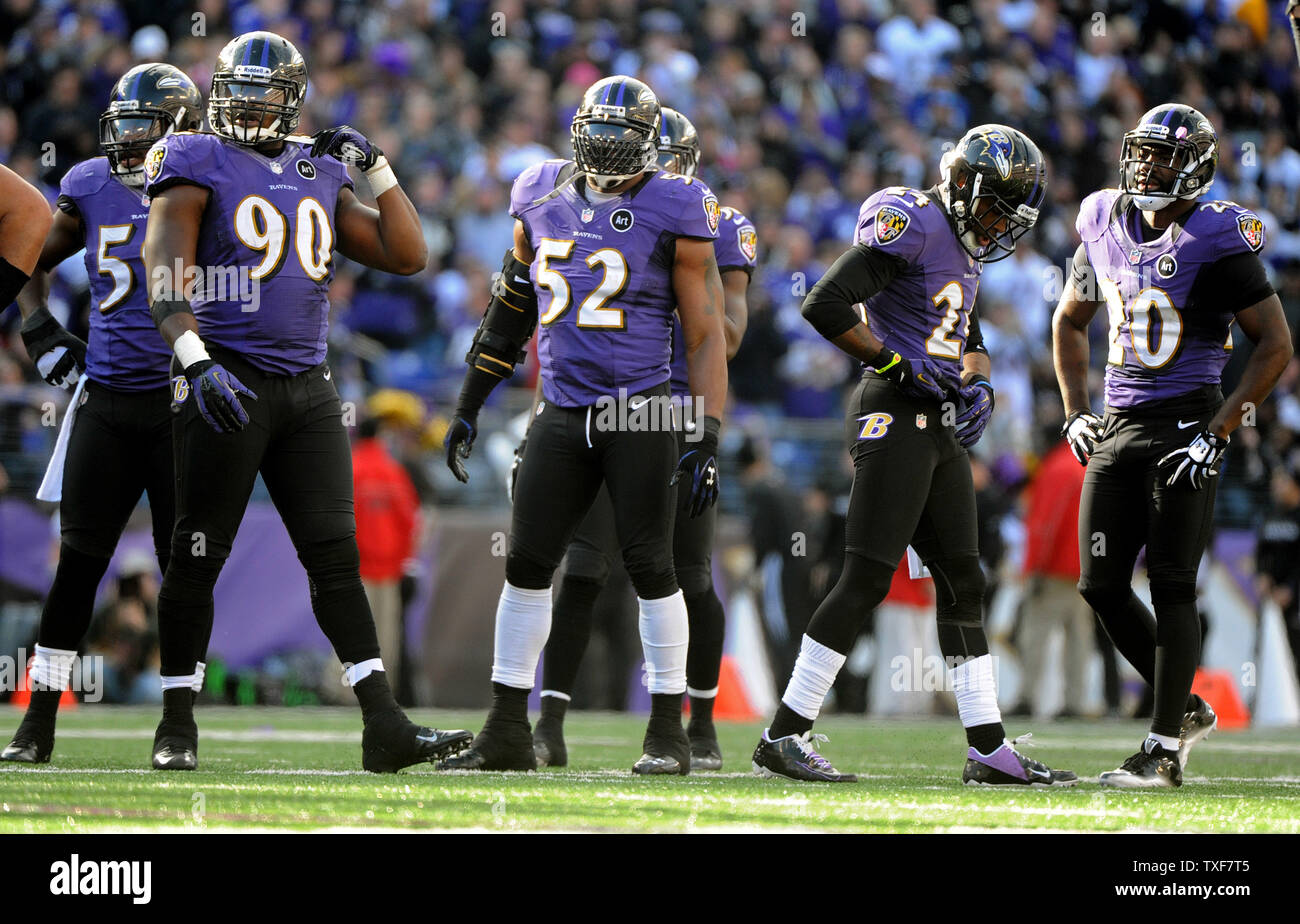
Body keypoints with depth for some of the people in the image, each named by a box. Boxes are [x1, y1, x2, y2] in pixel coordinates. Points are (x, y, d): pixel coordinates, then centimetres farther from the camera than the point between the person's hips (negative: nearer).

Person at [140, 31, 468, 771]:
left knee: (336, 553, -1)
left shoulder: (321, 176, 14)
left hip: (308, 388, 4)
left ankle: (385, 727, -5)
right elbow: (166, 278, -12)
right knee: (199, 555, 0)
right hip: (229, 378, -4)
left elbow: (407, 257, 14)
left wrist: (377, 168, 8)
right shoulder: (198, 166, -1)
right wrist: (196, 363, -25)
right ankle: (177, 725, 11)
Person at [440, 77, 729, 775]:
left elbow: (707, 336, -4)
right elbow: (510, 310, 19)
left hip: (640, 413, -4)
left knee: (649, 566, -3)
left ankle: (668, 731, 6)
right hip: (561, 412, 4)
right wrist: (469, 406, 18)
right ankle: (507, 731, 7)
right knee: (527, 565, 2)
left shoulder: (674, 214, -5)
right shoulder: (542, 200, 8)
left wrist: (706, 441, -11)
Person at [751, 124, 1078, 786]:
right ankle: (783, 738, -10)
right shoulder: (912, 224, -12)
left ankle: (989, 750, 14)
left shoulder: (964, 249, 18)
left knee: (961, 581, 10)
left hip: (939, 429, 10)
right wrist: (897, 364, -17)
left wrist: (977, 384, 10)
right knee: (866, 579, -12)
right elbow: (825, 305, -20)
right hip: (894, 416, -10)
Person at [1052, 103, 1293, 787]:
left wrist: (1217, 434, -13)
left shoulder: (1217, 239, -10)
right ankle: (1184, 708, 22)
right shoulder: (1105, 225, 8)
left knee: (1171, 585, -7)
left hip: (1186, 422, -7)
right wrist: (1074, 413, 12)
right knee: (1101, 585, 4)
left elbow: (1276, 345, -9)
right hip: (1118, 424, 7)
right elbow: (1070, 321, 24)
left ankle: (1164, 750, -2)